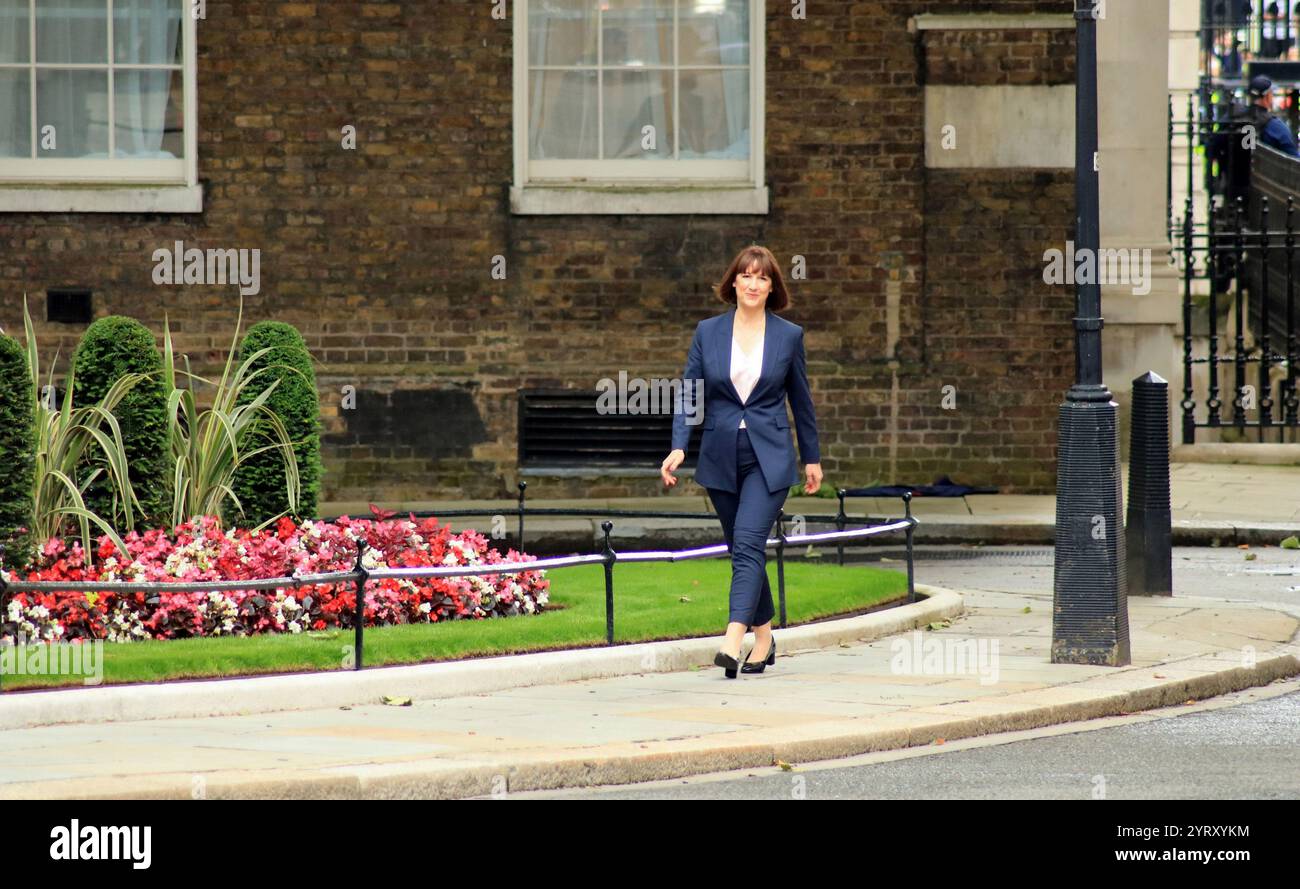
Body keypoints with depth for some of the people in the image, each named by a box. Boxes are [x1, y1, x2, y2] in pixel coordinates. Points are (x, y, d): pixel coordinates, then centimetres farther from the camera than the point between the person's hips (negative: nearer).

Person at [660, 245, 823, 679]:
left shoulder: (788, 335, 1)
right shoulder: (708, 332, 4)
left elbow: (800, 400, 10)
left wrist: (812, 457, 15)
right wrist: (678, 448, -12)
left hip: (769, 459, -3)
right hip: (721, 458, 3)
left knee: (748, 544, -18)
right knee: (742, 550, 11)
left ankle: (732, 643, -28)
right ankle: (764, 638, 26)